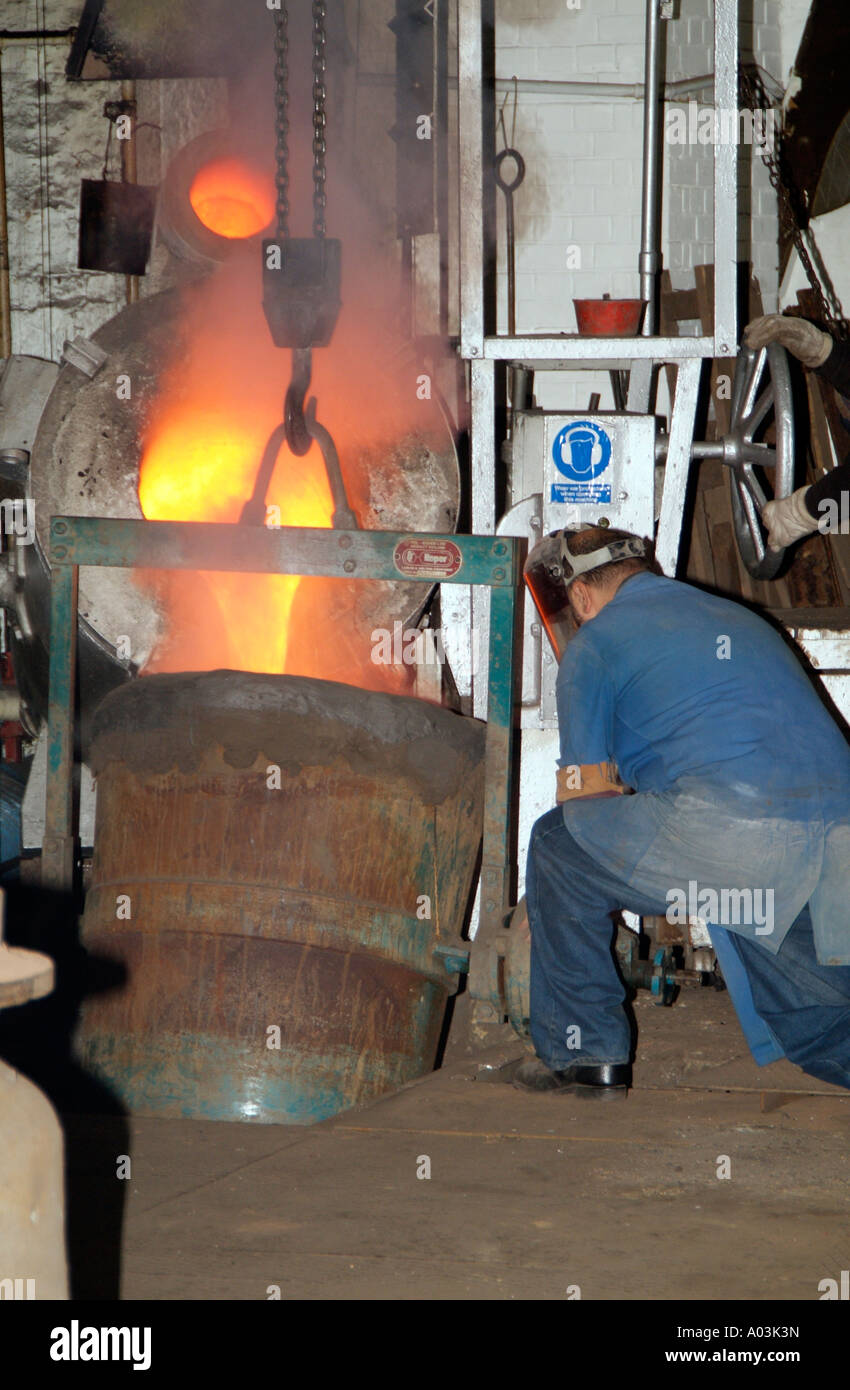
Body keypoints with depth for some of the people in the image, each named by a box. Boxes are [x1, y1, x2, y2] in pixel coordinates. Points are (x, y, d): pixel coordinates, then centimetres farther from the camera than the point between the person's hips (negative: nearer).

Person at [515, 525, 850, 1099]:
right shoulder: (741, 619, 34)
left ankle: (586, 1053, 17)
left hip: (728, 830, -7)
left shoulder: (595, 642, 14)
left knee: (556, 844, 17)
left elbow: (587, 797, 16)